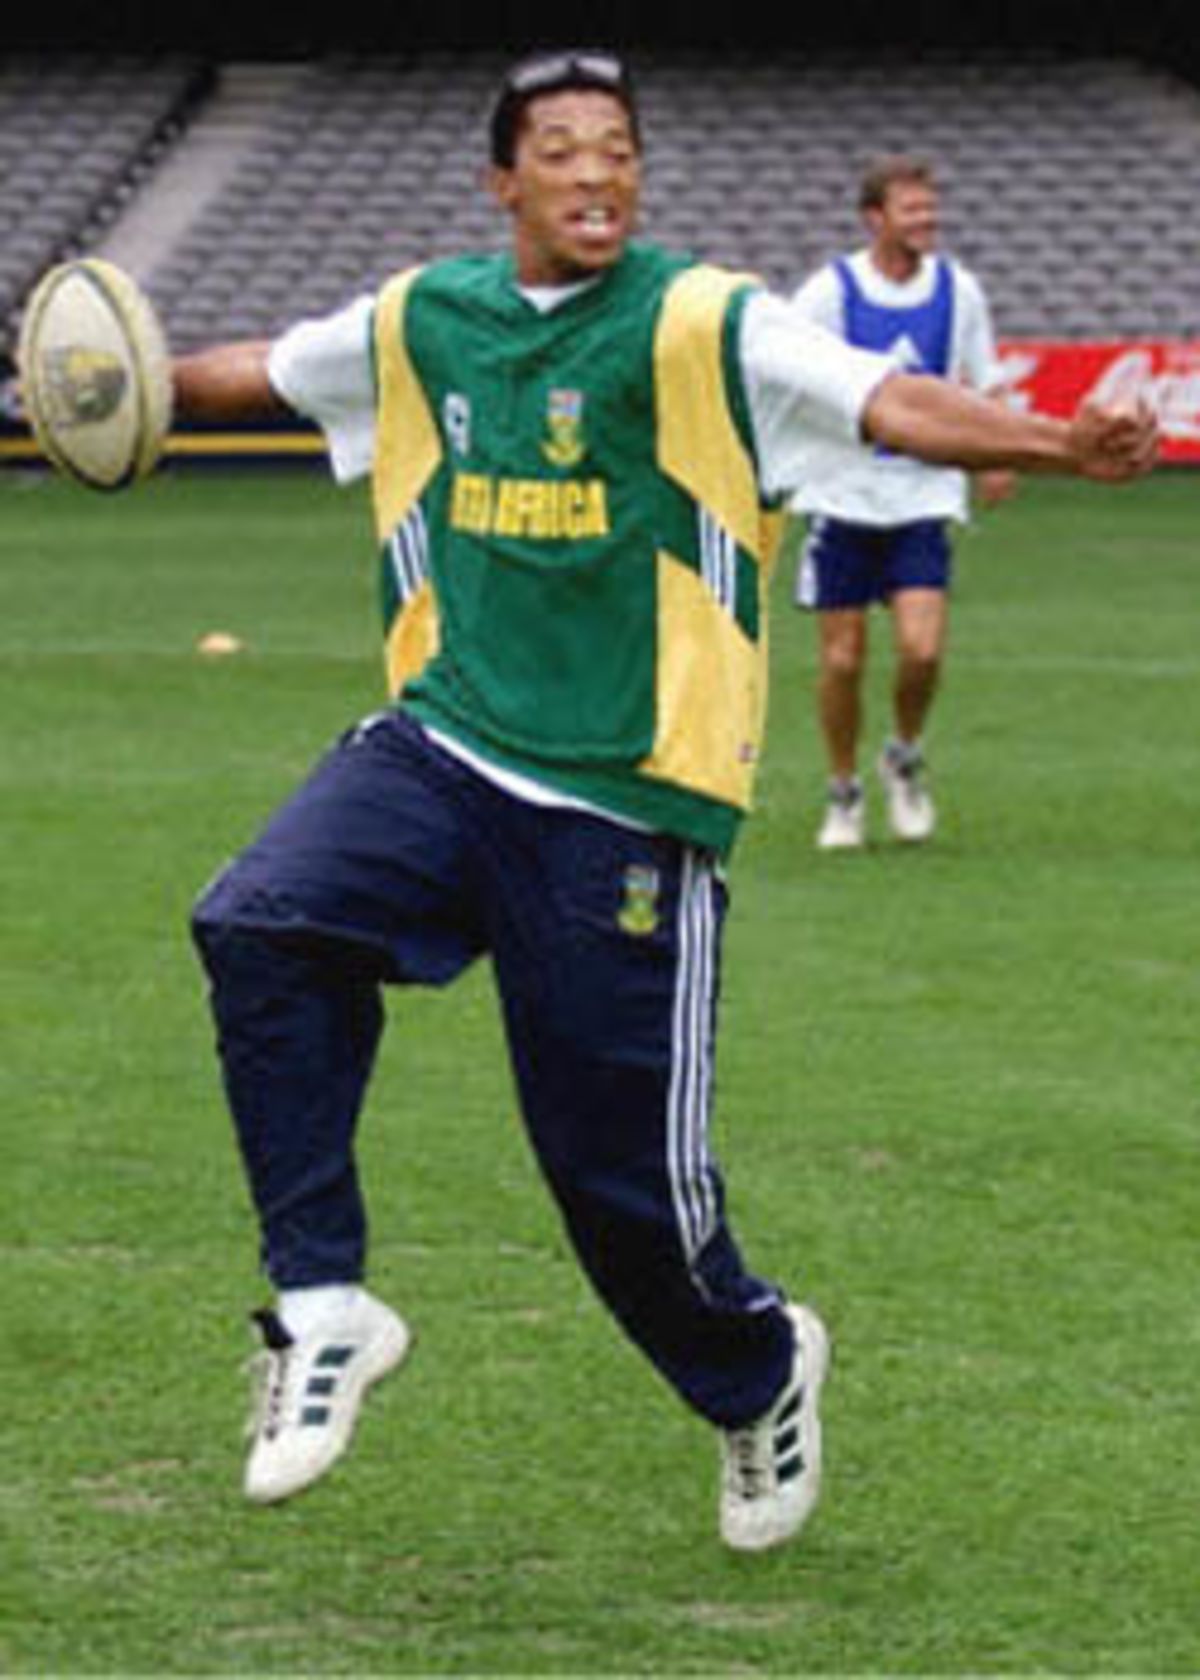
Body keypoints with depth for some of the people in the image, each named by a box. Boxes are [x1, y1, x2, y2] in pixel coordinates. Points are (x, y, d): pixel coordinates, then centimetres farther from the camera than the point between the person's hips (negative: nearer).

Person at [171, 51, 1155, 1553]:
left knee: (621, 1171, -1)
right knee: (259, 924, -24)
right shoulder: (418, 320, 7)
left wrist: (1053, 445, -37)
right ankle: (323, 1306, -13)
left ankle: (761, 1370, 33)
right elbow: (266, 371, 28)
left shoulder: (700, 326, -8)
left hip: (622, 804, -4)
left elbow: (884, 401, -21)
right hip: (443, 744, 4)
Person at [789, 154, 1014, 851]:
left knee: (922, 648, -13)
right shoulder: (830, 290, -6)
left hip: (925, 495, 1)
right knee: (843, 657, 2)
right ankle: (844, 793, 22)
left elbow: (983, 385, 15)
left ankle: (906, 757, 16)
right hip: (843, 496, -1)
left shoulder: (958, 289, 3)